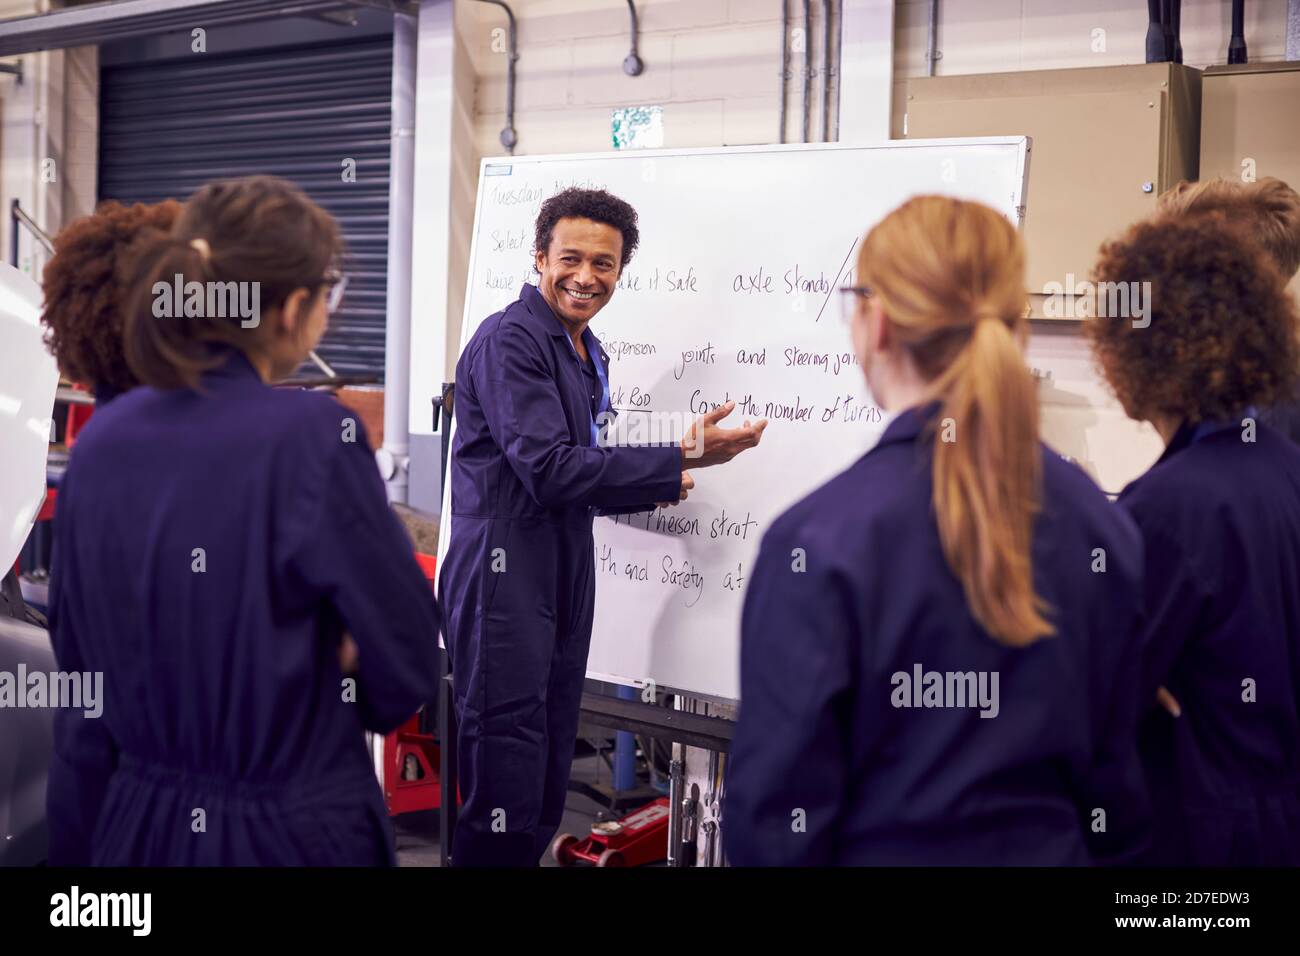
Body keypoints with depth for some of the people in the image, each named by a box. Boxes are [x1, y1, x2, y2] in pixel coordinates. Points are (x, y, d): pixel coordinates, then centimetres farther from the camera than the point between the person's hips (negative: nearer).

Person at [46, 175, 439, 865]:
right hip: (294, 833, -5)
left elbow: (79, 669, 5)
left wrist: (77, 845, 15)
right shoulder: (311, 435, -19)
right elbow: (406, 661, -11)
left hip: (137, 825, 6)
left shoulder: (100, 441, -2)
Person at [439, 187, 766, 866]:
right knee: (505, 799, -7)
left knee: (545, 799, 13)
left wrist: (651, 488, 6)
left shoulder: (588, 353, 17)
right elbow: (548, 471, -20)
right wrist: (680, 459, -19)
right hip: (504, 575, -9)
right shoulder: (510, 340, -11)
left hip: (565, 579, 9)